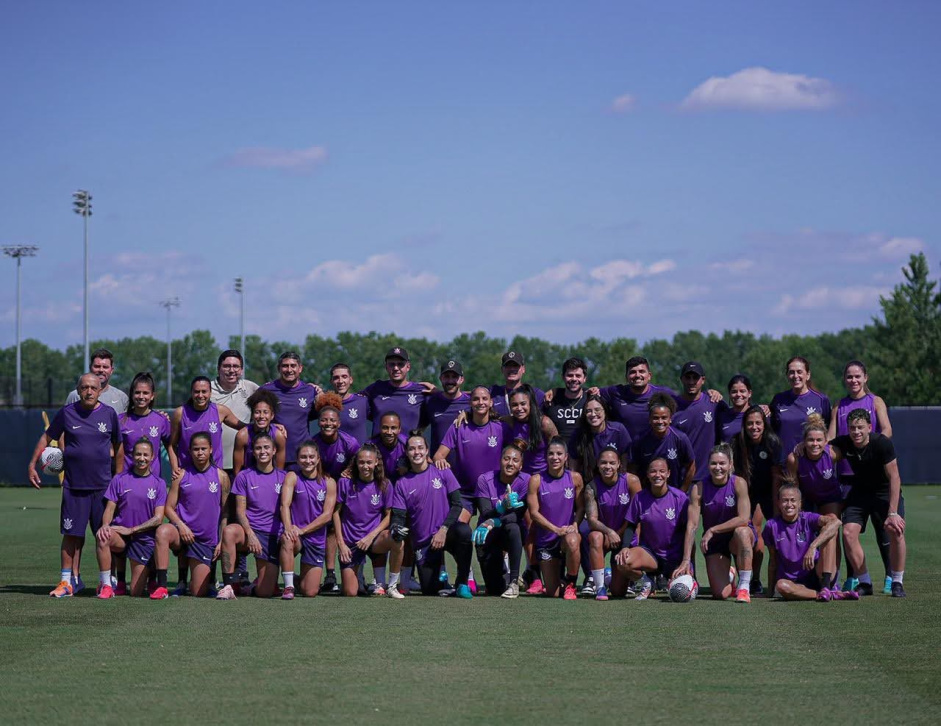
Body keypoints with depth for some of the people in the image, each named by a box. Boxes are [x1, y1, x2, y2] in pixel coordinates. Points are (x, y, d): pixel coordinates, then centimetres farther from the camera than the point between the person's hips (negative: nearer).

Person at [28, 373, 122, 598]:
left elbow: (118, 445, 15)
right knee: (71, 534, -1)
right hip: (74, 485, 0)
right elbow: (47, 437, 12)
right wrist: (32, 464, 7)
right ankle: (68, 580, 7)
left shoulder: (109, 413, 4)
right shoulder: (67, 412, 2)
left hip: (103, 485, 0)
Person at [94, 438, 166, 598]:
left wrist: (131, 529, -12)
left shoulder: (158, 484, 2)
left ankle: (150, 574, 31)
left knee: (137, 592, -6)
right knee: (102, 537, -37)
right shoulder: (120, 479, 3)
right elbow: (109, 509, 1)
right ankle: (106, 585, -21)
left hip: (144, 538, 0)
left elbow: (158, 518, -3)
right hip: (120, 535, 0)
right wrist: (105, 525, -21)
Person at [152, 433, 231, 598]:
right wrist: (181, 526, -15)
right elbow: (169, 507, 3)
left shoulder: (221, 477, 4)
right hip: (183, 532, 0)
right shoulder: (182, 475, 4)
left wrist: (222, 541, -2)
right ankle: (161, 586, -30)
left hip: (206, 541, 0)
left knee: (199, 592, -6)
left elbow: (226, 512, 6)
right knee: (162, 531, -38)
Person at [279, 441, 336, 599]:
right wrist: (288, 528, -32)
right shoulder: (292, 477, -1)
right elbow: (285, 505, -14)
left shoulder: (329, 483, 1)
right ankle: (288, 587, -27)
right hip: (296, 532, -1)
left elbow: (327, 515, -5)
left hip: (316, 539, 1)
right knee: (287, 539, -41)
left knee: (310, 592, -3)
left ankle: (302, 579, 35)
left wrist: (302, 530, -16)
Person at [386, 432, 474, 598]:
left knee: (463, 531, -36)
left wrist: (443, 530, -14)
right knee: (429, 590, -8)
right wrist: (397, 530, -24)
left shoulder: (442, 472, 1)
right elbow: (398, 515, 0)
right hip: (423, 543, 1)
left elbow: (457, 504, -3)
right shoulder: (402, 483, 4)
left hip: (446, 533, -1)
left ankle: (462, 583, -19)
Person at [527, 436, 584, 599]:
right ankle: (560, 581, 38)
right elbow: (533, 512, -7)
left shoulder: (575, 478, -2)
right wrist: (556, 529, -18)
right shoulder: (536, 480, -6)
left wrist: (574, 526, -17)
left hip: (569, 532, 0)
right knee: (552, 593, -3)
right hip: (546, 538, 0)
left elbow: (581, 508, 3)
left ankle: (570, 583, -14)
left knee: (572, 541, -40)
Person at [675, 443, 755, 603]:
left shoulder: (738, 483, -15)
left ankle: (744, 587, -28)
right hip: (714, 542, 1)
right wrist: (686, 560, -22)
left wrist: (712, 530, -24)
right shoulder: (699, 488, -12)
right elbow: (692, 525, -15)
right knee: (720, 594, -14)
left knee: (742, 532, -39)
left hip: (737, 540, -1)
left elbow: (744, 519, -22)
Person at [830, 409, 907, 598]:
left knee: (896, 531, -25)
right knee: (848, 533, -16)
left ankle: (897, 582, -7)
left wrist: (893, 513, -28)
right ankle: (864, 583, 0)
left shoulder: (882, 443, -26)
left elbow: (894, 478, -24)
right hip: (859, 492, 3)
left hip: (886, 491, -3)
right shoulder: (843, 444, -15)